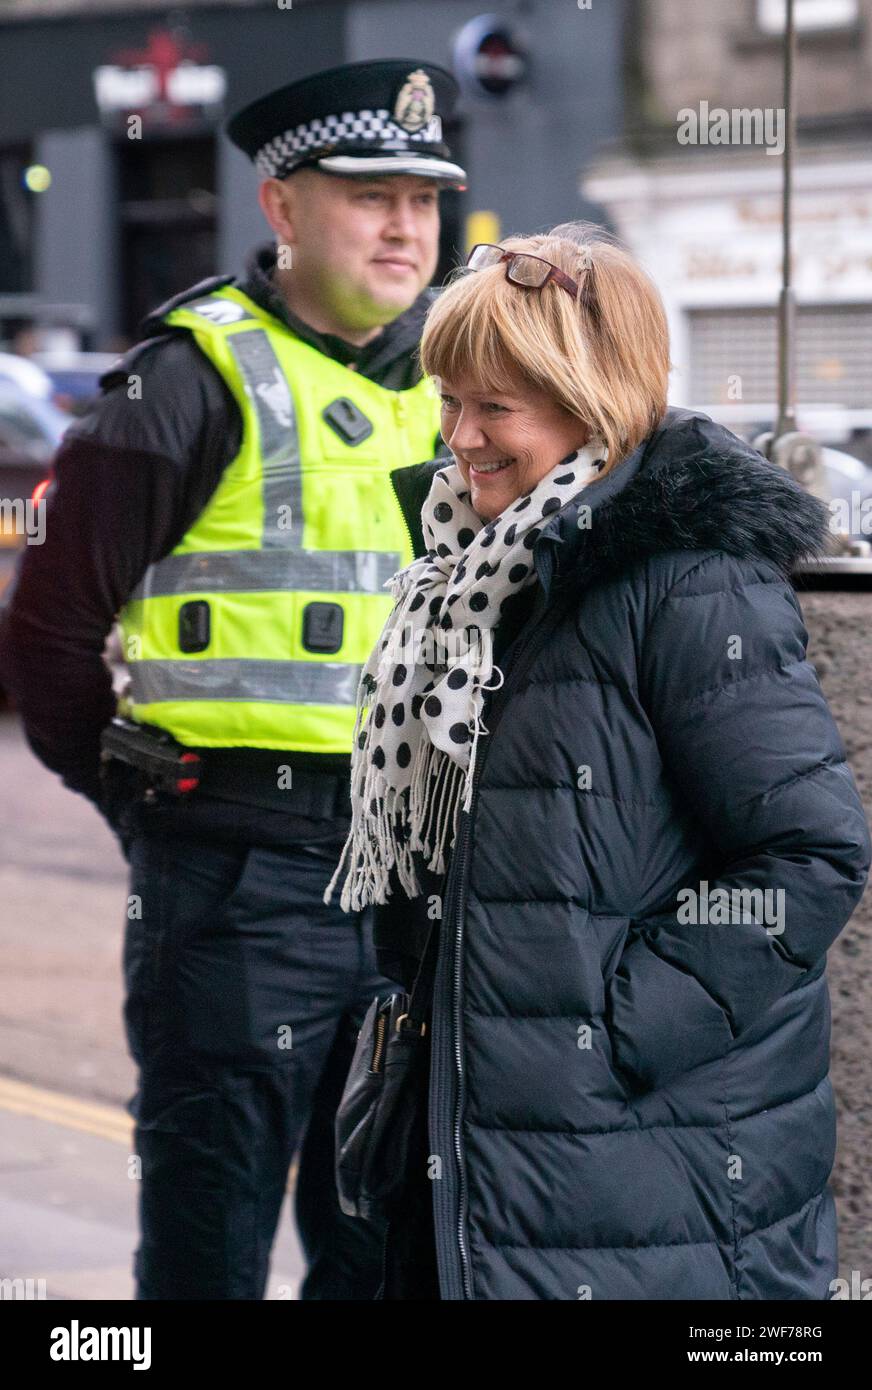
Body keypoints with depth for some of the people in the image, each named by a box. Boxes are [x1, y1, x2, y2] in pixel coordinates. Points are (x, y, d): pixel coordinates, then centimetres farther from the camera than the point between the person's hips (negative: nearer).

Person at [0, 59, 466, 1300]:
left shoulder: (451, 380, 12)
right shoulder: (202, 376, -7)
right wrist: (153, 808, 1)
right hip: (241, 878, -6)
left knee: (387, 1243, 13)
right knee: (209, 1244, -1)